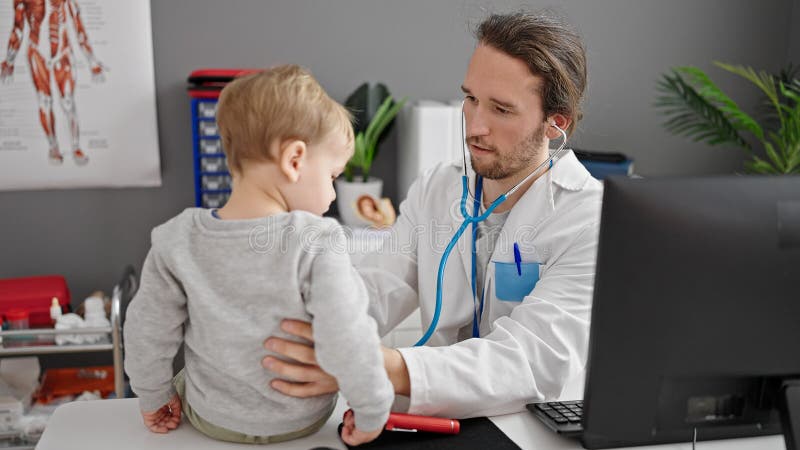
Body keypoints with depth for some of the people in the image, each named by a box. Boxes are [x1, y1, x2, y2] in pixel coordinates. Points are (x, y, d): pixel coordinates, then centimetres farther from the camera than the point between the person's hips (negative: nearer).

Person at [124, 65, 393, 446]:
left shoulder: (178, 241, -14)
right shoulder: (316, 245, -27)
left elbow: (150, 331, -3)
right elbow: (348, 344, -29)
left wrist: (154, 396, 13)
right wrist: (373, 411, -13)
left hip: (214, 418, 3)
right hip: (301, 421, -2)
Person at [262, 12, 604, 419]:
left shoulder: (591, 221, -14)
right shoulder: (433, 191, 5)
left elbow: (537, 359, -26)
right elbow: (373, 293, -4)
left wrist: (386, 369, -41)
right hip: (442, 419, 5)